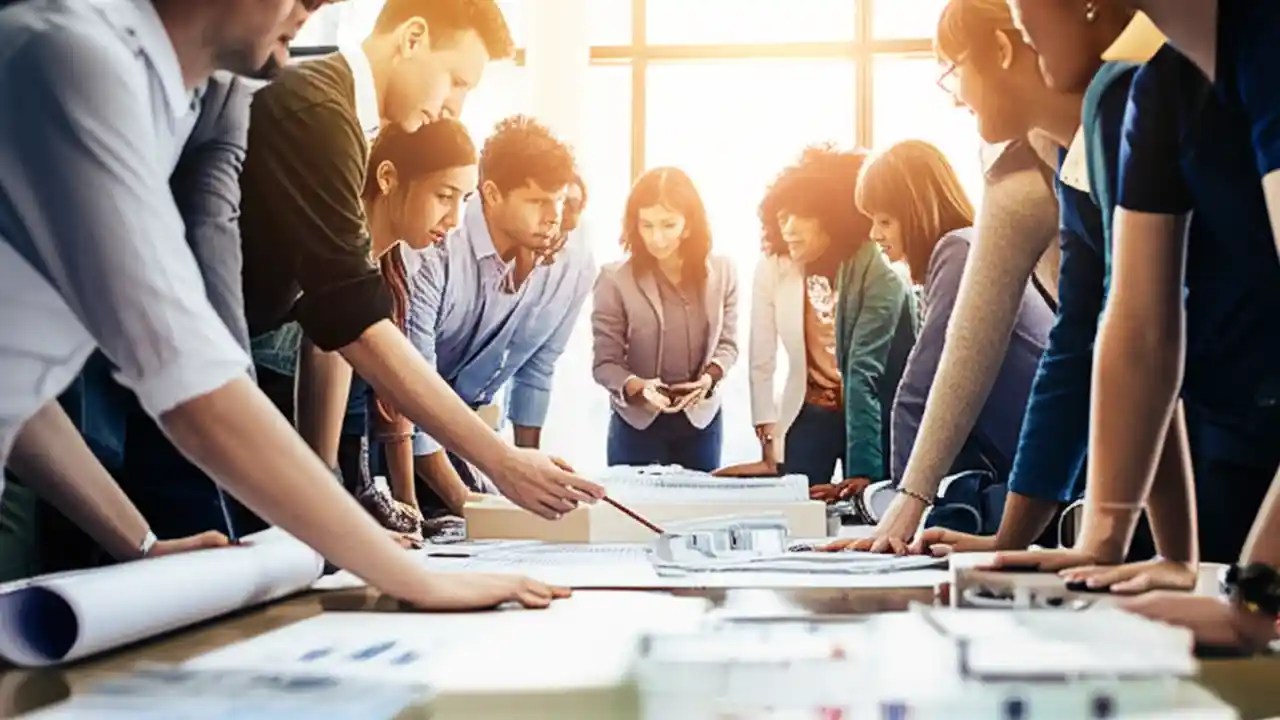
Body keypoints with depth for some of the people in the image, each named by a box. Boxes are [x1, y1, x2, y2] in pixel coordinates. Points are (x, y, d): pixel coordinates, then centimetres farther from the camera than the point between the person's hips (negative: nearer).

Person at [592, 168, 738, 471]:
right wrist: (636, 386, -31)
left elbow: (727, 342, 4)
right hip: (637, 423, -3)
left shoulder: (721, 272, -3)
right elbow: (604, 363, -12)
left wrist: (711, 376, -16)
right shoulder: (616, 280, -16)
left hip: (701, 420, 3)